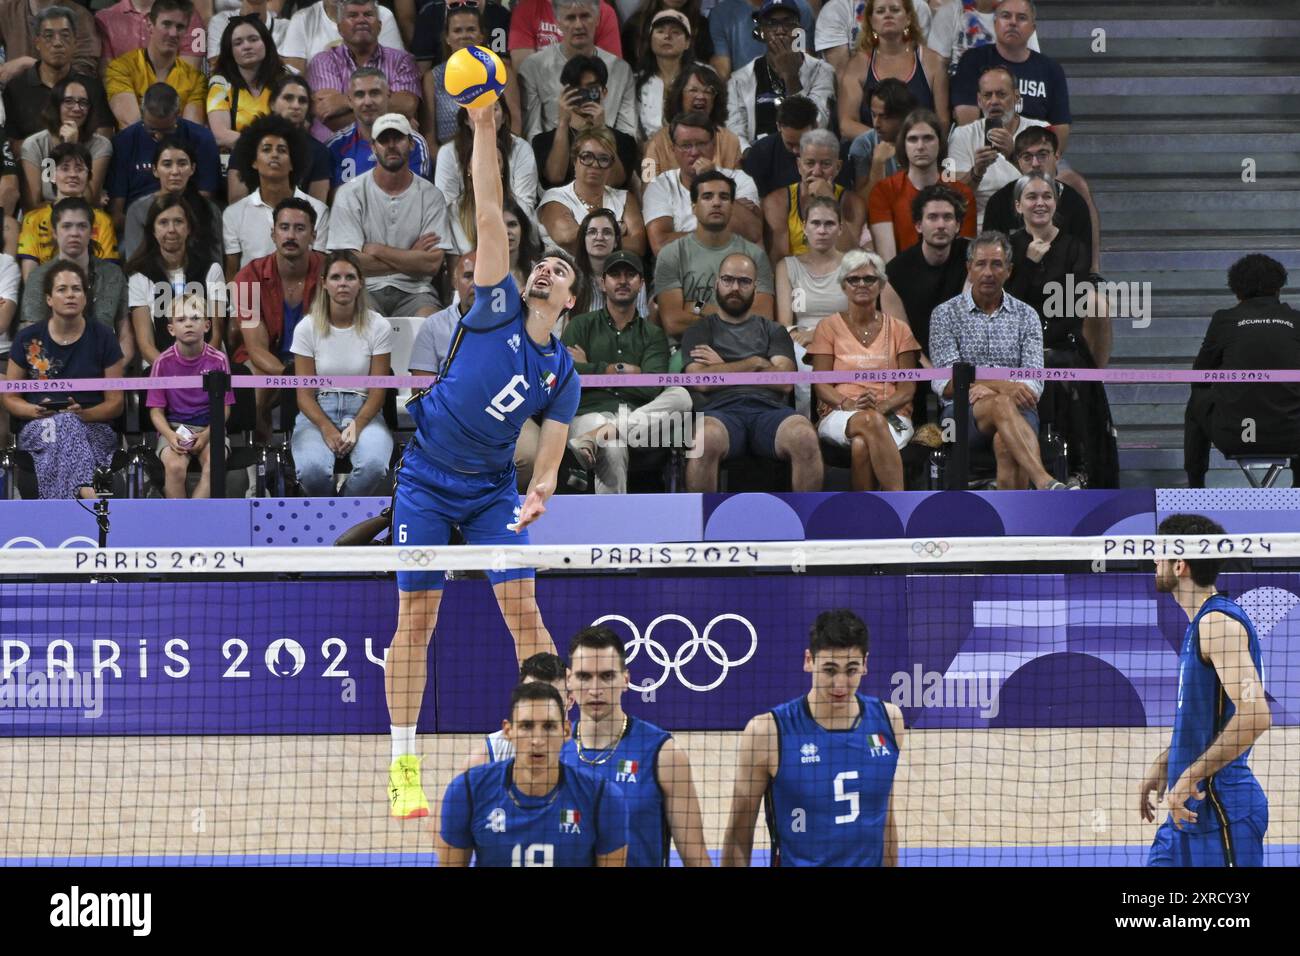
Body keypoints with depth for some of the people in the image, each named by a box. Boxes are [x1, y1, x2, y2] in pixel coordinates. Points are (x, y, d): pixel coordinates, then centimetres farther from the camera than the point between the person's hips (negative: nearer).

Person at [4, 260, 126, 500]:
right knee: (61, 425, -38)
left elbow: (116, 403, 7)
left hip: (93, 428, 0)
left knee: (67, 425, -38)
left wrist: (83, 414, -13)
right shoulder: (28, 339, 9)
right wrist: (36, 411, -9)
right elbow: (10, 398, 14)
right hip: (39, 428, 0)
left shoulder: (102, 338, 7)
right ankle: (86, 491, -62)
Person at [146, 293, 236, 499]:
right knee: (175, 466, -31)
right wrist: (170, 435, -19)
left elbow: (224, 407, 2)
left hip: (210, 428, 0)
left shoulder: (217, 360, 0)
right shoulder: (163, 363, -1)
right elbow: (156, 411, 1)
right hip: (174, 428, 0)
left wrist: (206, 435, -14)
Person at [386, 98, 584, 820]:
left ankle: (559, 745, 2)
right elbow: (488, 214, -11)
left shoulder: (562, 373, 3)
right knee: (415, 619, -3)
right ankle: (404, 766, 3)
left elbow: (549, 457, -2)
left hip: (491, 487, 2)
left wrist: (539, 493, -25)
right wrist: (484, 131, -19)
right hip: (426, 480, -2)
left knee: (523, 610, -8)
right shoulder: (498, 308, -4)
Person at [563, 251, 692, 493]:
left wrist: (592, 370, 2)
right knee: (613, 450, -39)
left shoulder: (653, 335, 17)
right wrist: (621, 370, 0)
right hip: (591, 412, -3)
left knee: (680, 397, -29)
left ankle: (597, 437, -38)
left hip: (639, 415, 3)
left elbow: (652, 387, -1)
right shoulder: (582, 326, 16)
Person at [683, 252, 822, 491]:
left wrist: (723, 369, 8)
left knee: (805, 437, -35)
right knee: (705, 439, -40)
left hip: (769, 409, 1)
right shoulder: (700, 331, 22)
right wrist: (754, 364, 6)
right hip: (721, 411, -1)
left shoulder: (773, 331, 26)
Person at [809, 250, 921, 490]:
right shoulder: (828, 327, 14)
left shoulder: (898, 329, 16)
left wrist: (882, 405, -15)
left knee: (862, 445, -38)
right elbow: (821, 384, 4)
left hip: (891, 415, 1)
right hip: (839, 415, -1)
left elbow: (908, 387, 7)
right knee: (871, 421, -39)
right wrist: (848, 404, -17)